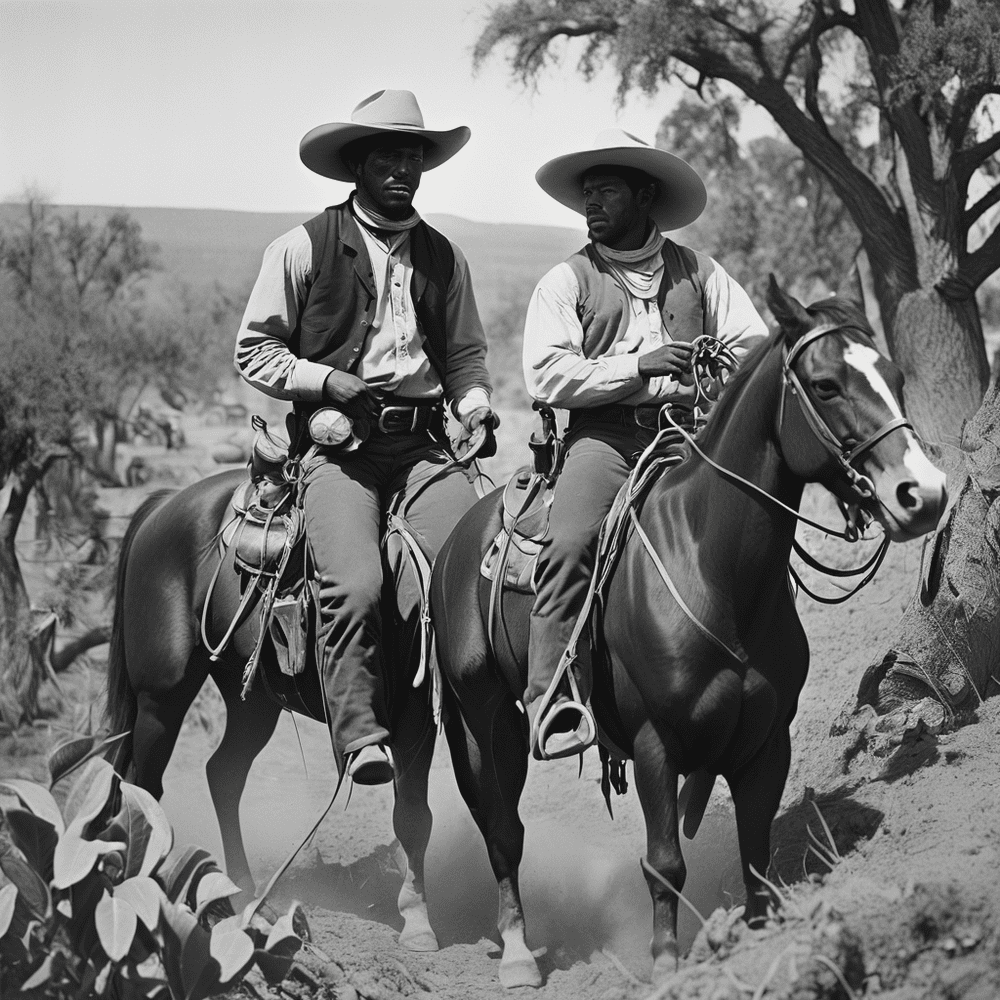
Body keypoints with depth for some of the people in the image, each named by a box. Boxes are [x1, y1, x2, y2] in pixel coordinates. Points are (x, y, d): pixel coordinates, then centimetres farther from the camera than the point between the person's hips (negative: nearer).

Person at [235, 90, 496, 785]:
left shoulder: (444, 257, 17)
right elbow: (253, 350, 7)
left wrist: (476, 407, 4)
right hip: (336, 441, -4)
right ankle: (359, 736, -21)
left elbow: (465, 354, 25)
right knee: (357, 586, -26)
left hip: (423, 443, 4)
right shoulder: (303, 248, 5)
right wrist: (324, 379, -9)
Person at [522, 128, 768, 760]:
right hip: (605, 436, -2)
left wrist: (707, 382, -8)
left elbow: (753, 345, 12)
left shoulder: (698, 272, 17)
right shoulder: (566, 282, 11)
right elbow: (547, 374, -2)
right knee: (570, 542, -27)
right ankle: (550, 700, -31)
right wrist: (637, 367, -11)